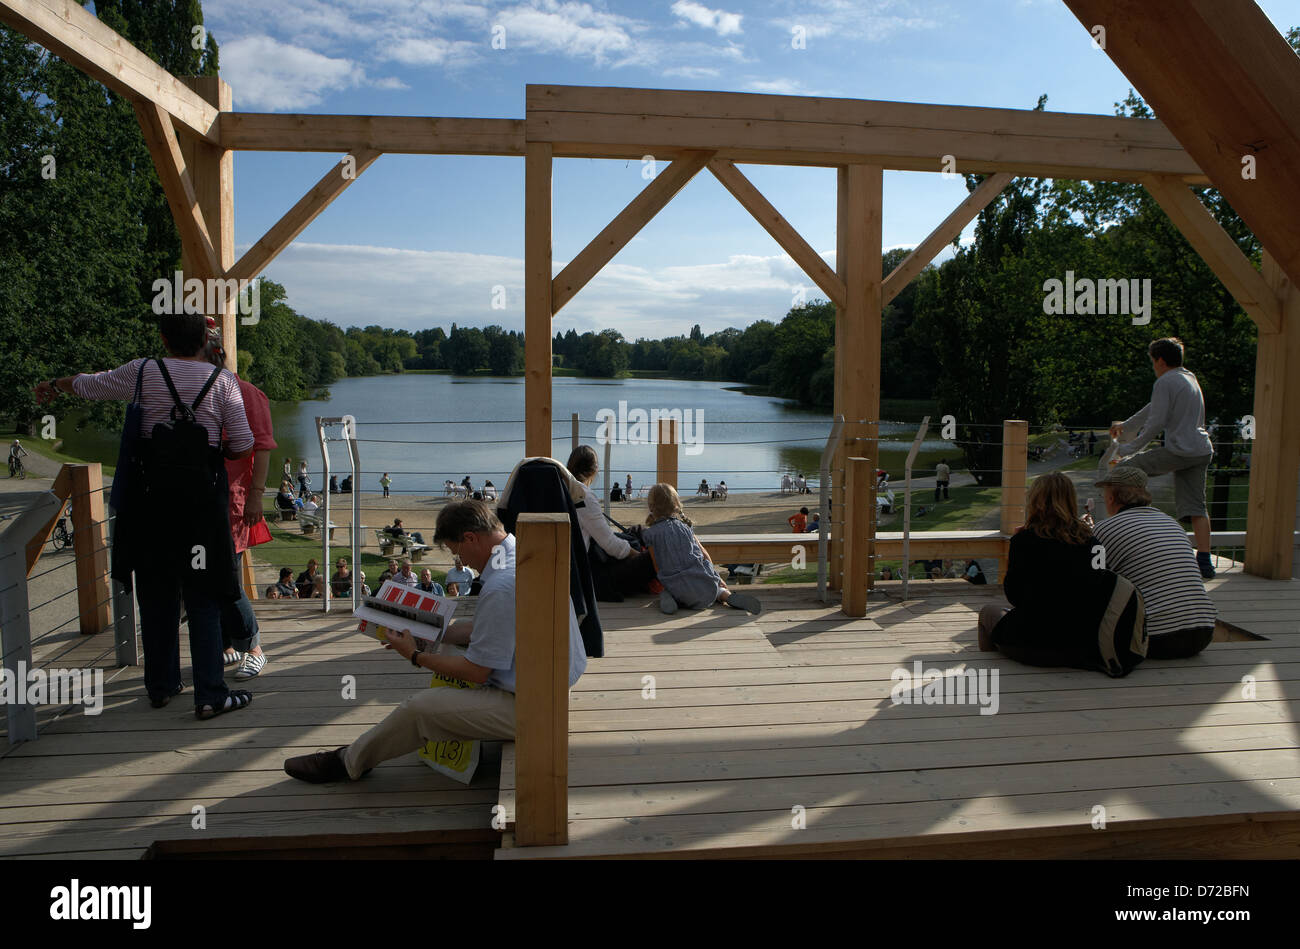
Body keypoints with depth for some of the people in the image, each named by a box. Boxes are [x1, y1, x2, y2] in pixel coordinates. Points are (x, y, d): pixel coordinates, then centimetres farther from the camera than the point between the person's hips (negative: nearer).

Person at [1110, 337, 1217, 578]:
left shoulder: (1165, 382, -7)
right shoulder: (1190, 378, 21)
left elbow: (1156, 422, -13)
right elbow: (1155, 407, 31)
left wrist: (1129, 448, -4)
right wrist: (1126, 425, 39)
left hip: (1179, 451, -8)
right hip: (1203, 451, 8)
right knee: (1195, 506, 6)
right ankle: (1204, 562, 0)